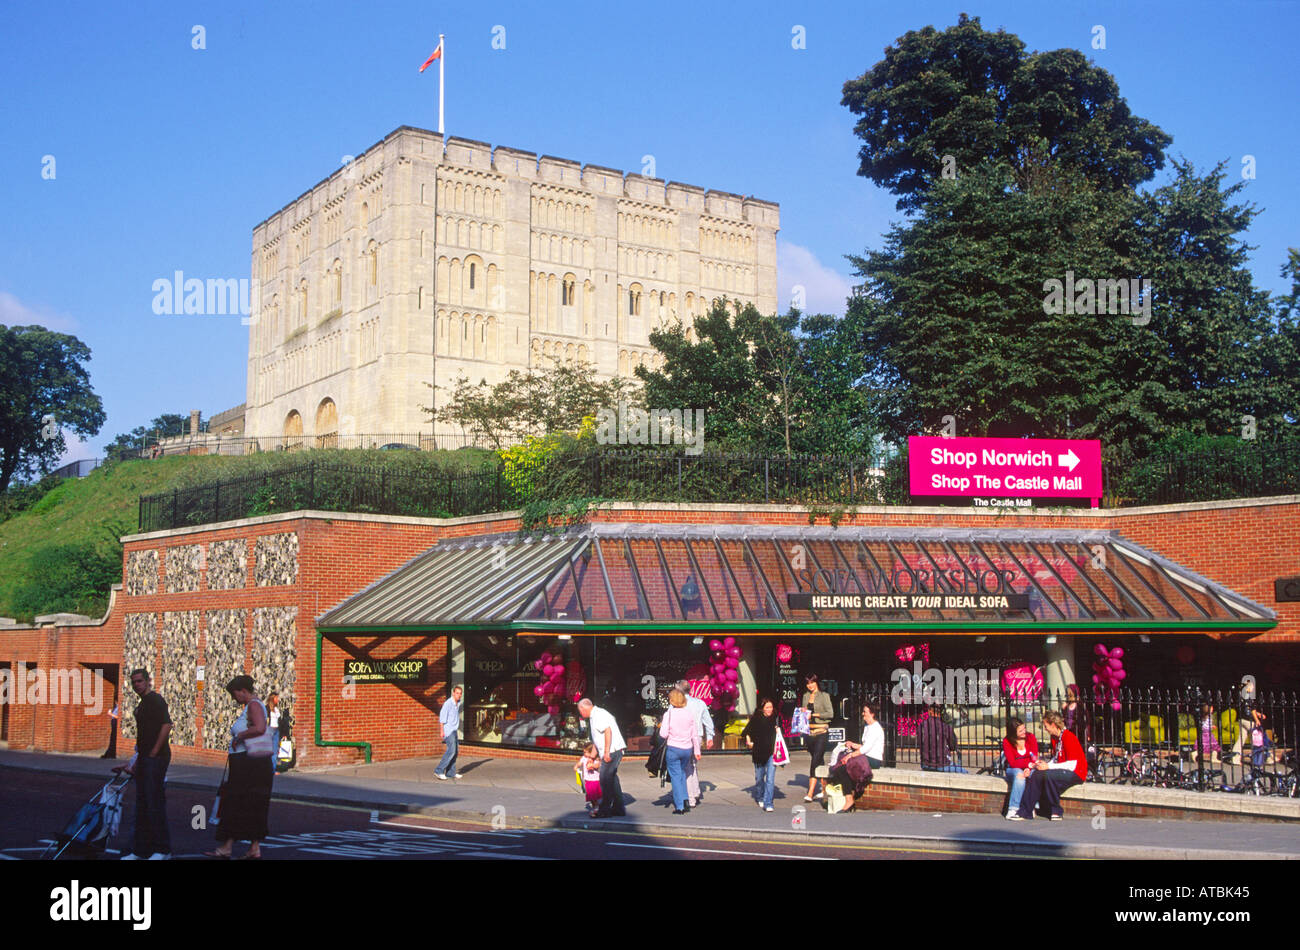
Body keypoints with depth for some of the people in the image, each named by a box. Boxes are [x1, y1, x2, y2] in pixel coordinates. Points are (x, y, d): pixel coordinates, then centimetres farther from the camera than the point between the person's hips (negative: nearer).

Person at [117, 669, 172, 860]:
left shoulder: (156, 700, -10)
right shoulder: (142, 705, 20)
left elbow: (166, 725, -21)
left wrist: (154, 752, -19)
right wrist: (136, 763, 21)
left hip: (156, 758, -10)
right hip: (145, 759, 10)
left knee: (155, 803, -9)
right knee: (142, 805, 10)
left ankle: (163, 850, -4)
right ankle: (142, 850, 15)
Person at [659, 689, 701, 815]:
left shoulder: (669, 713, -10)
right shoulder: (689, 713, 1)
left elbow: (663, 734, -13)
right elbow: (695, 734, 5)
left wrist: (660, 727, 9)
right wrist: (697, 751, 13)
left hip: (674, 748, -4)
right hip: (687, 749, 4)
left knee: (675, 776, 4)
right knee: (682, 774, 23)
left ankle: (679, 806, 2)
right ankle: (685, 799, 12)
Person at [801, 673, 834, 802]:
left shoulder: (824, 696, -4)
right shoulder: (806, 696, 13)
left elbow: (830, 713, -9)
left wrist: (814, 714, -15)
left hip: (821, 732, -6)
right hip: (809, 732, 6)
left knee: (815, 761, -12)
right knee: (819, 761, 13)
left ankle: (810, 793, -17)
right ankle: (824, 789, 22)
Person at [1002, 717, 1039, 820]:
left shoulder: (1031, 737, -4)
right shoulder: (1007, 741, -9)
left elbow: (1034, 759, -8)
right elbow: (1012, 763, -14)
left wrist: (1028, 769, -29)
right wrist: (1029, 764, -29)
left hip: (1029, 769, 1)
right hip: (1013, 770, -1)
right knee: (1019, 775, -37)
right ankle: (1012, 810, -41)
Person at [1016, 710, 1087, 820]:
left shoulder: (1069, 737, -17)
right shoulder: (1054, 738, 10)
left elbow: (1072, 765, -21)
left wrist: (1048, 766, -20)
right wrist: (1045, 764, -2)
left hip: (1076, 773, -8)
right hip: (1062, 771, 8)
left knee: (1048, 775, -32)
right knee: (1035, 774, -12)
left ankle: (1056, 811, -15)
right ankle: (1025, 811, -12)